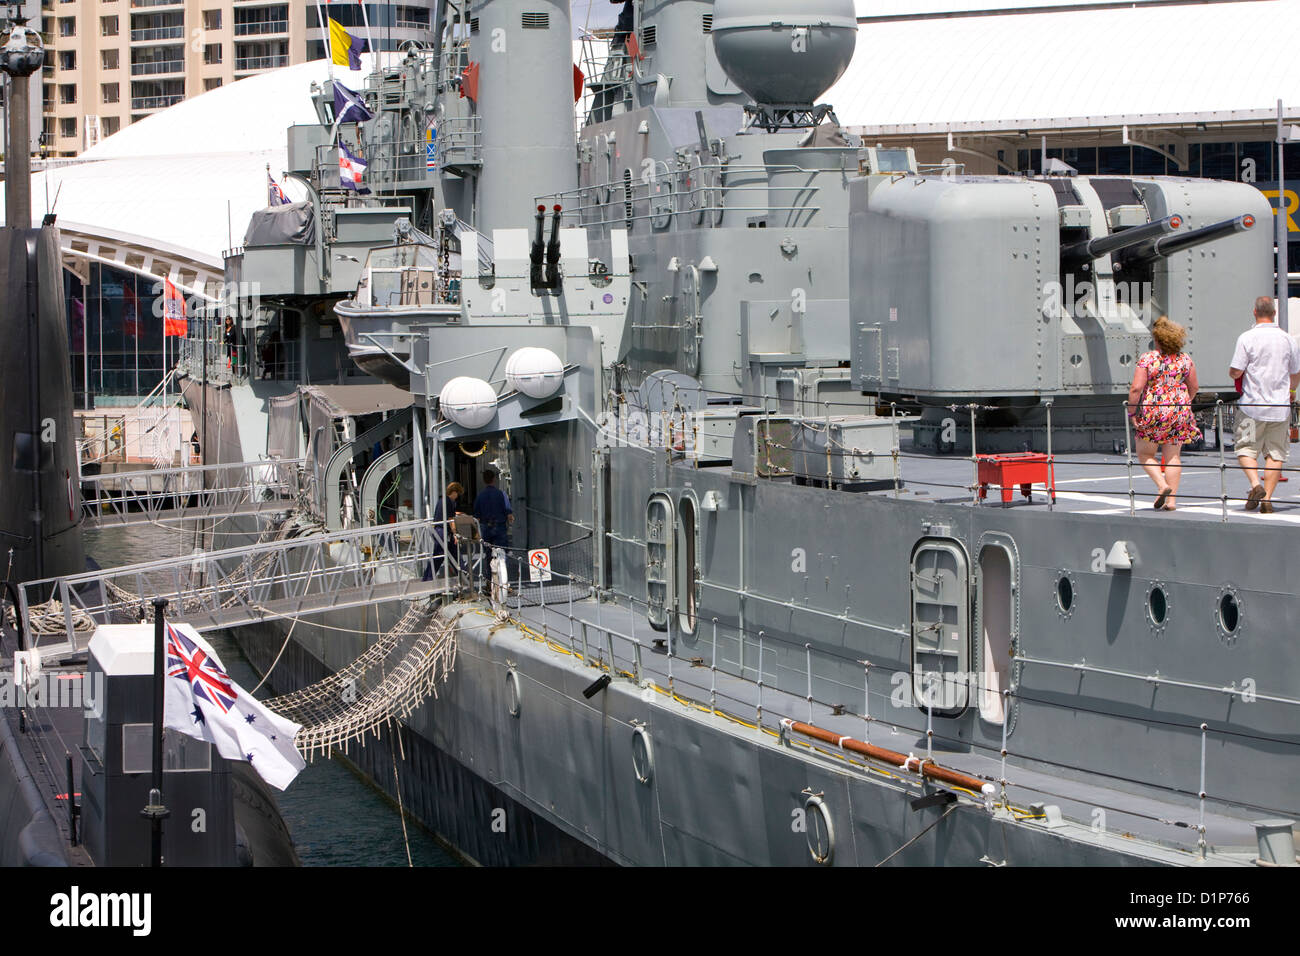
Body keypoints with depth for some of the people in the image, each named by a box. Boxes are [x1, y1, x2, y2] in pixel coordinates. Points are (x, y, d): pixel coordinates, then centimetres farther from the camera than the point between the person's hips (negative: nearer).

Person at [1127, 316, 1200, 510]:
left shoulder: (1147, 359, -9)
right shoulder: (1185, 359, 3)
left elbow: (1136, 388, -15)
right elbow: (1193, 388, 10)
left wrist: (1131, 412, -5)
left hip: (1152, 412, -4)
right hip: (1179, 412, 4)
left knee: (1145, 454, 12)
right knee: (1173, 456, 8)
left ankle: (1162, 484, -10)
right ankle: (1171, 500, 5)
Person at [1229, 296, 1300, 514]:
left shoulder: (1247, 338, -8)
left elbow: (1236, 372, -12)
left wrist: (1232, 372, 14)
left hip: (1252, 406, -3)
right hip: (1280, 406, 3)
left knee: (1246, 450, 6)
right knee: (1275, 453, 7)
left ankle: (1255, 484, -17)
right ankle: (1267, 498, 3)